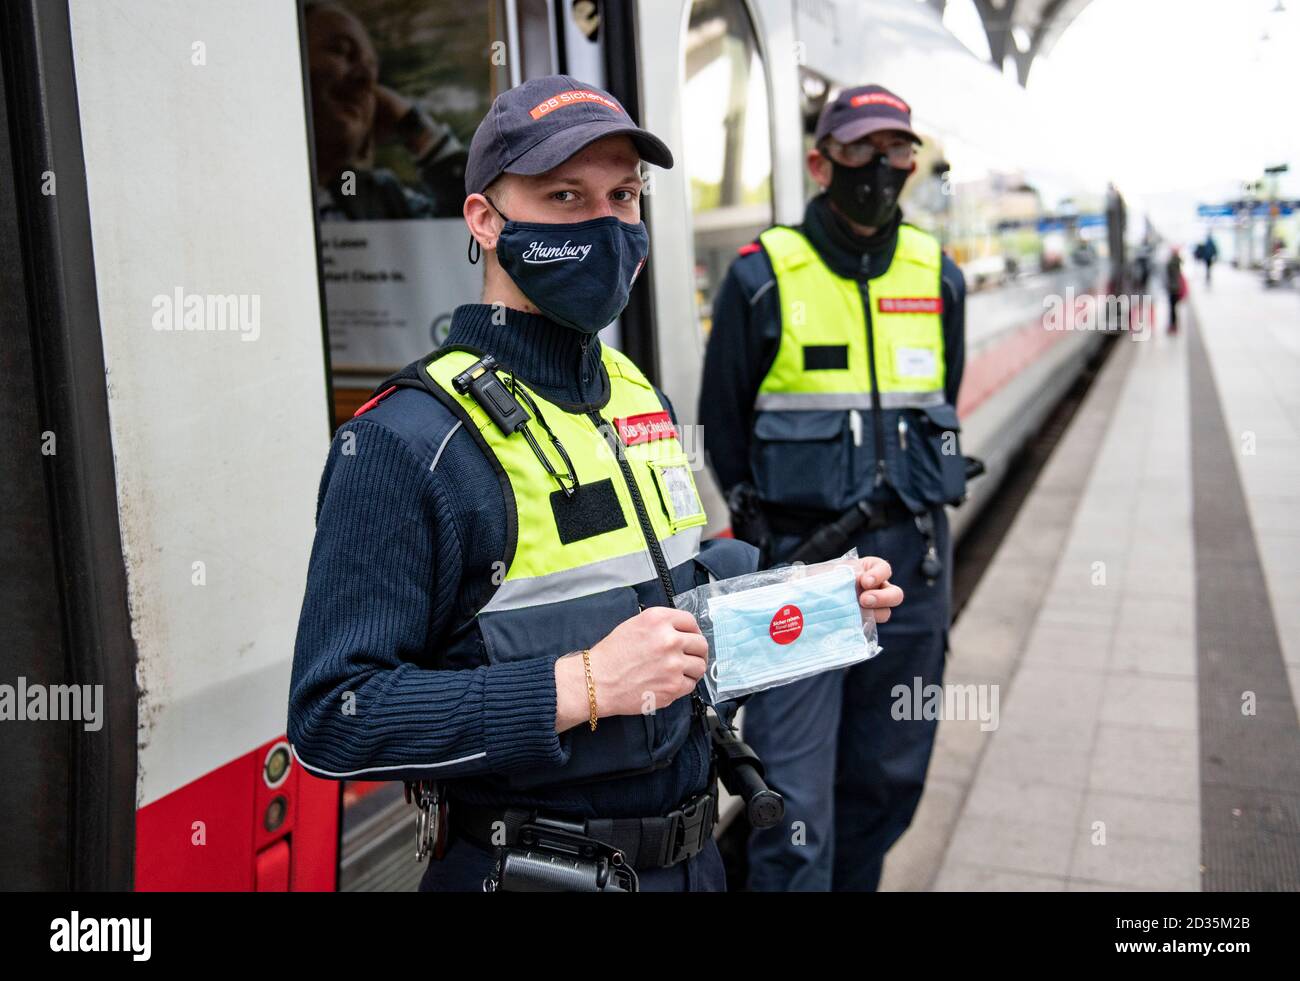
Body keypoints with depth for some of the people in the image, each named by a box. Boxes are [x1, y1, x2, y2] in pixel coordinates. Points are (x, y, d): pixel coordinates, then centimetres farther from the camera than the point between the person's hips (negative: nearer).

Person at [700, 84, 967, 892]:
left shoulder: (938, 277, 6)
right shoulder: (762, 278, -6)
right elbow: (724, 427, 3)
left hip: (912, 556, 5)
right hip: (798, 557, -4)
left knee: (888, 774, 16)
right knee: (792, 797, -4)